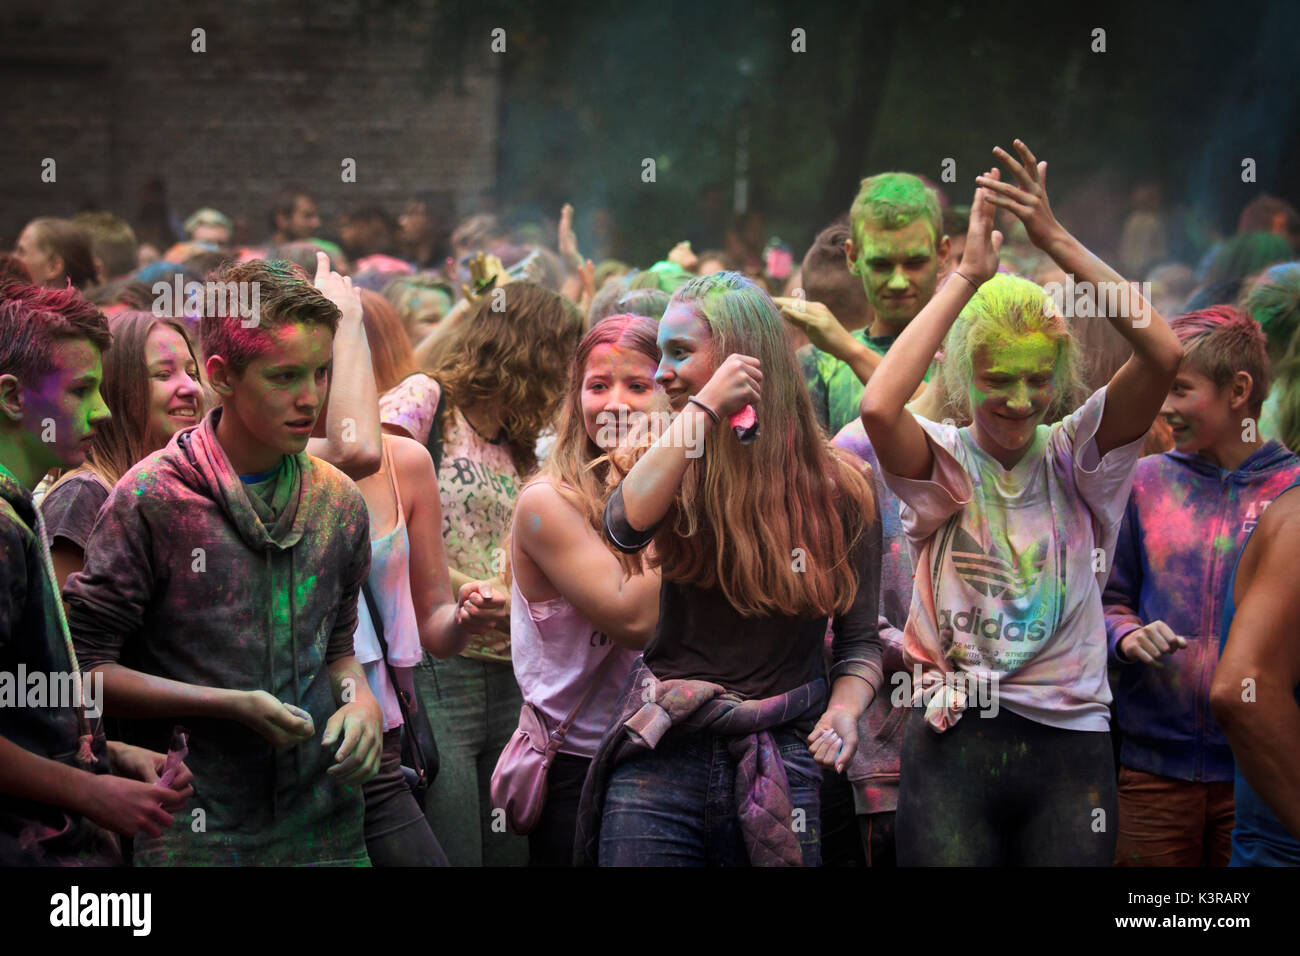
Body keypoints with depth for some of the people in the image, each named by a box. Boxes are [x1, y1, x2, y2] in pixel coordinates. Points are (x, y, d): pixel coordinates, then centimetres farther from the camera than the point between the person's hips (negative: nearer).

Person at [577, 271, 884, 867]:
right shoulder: (683, 468, 6)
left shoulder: (839, 488, 0)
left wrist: (844, 710, -16)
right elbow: (626, 526, -18)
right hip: (663, 758, 1)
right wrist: (706, 407, -19)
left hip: (782, 767, -1)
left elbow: (859, 642, 5)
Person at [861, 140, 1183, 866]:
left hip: (1071, 745, 1)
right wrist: (969, 275, -18)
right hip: (954, 744, -1)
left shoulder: (1076, 458, 3)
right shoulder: (943, 462, 0)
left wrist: (1059, 241, -16)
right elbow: (878, 406, -22)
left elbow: (1164, 356, -12)